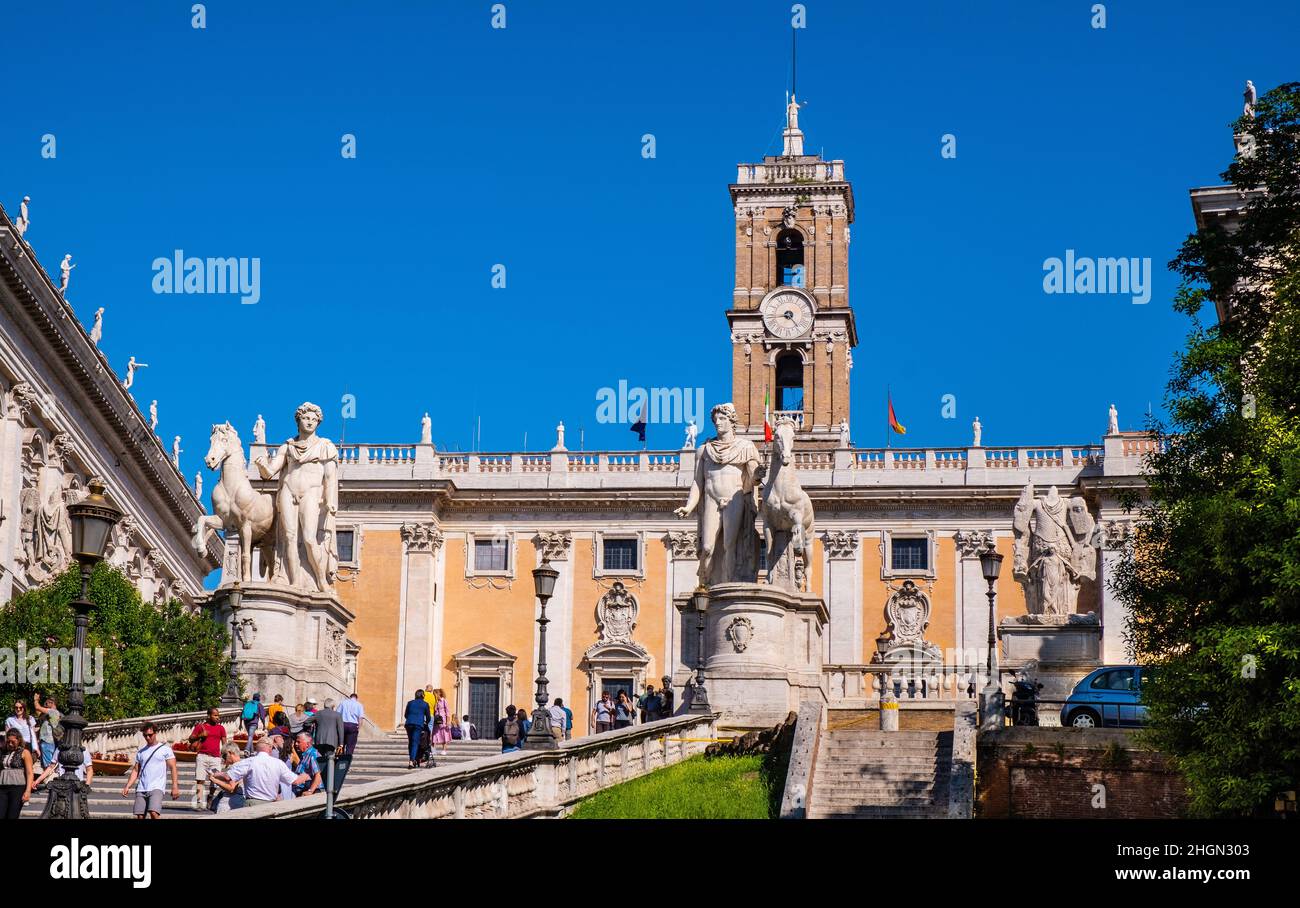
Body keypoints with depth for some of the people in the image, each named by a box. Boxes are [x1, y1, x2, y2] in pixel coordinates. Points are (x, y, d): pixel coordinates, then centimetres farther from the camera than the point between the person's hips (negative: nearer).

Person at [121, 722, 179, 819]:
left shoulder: (165, 749, 3)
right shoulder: (140, 752, 17)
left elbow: (173, 768, -1)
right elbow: (135, 771, 19)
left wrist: (175, 787, -12)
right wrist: (127, 786, 6)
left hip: (157, 788, -5)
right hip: (141, 789, 5)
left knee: (153, 813, -23)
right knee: (140, 816, 0)